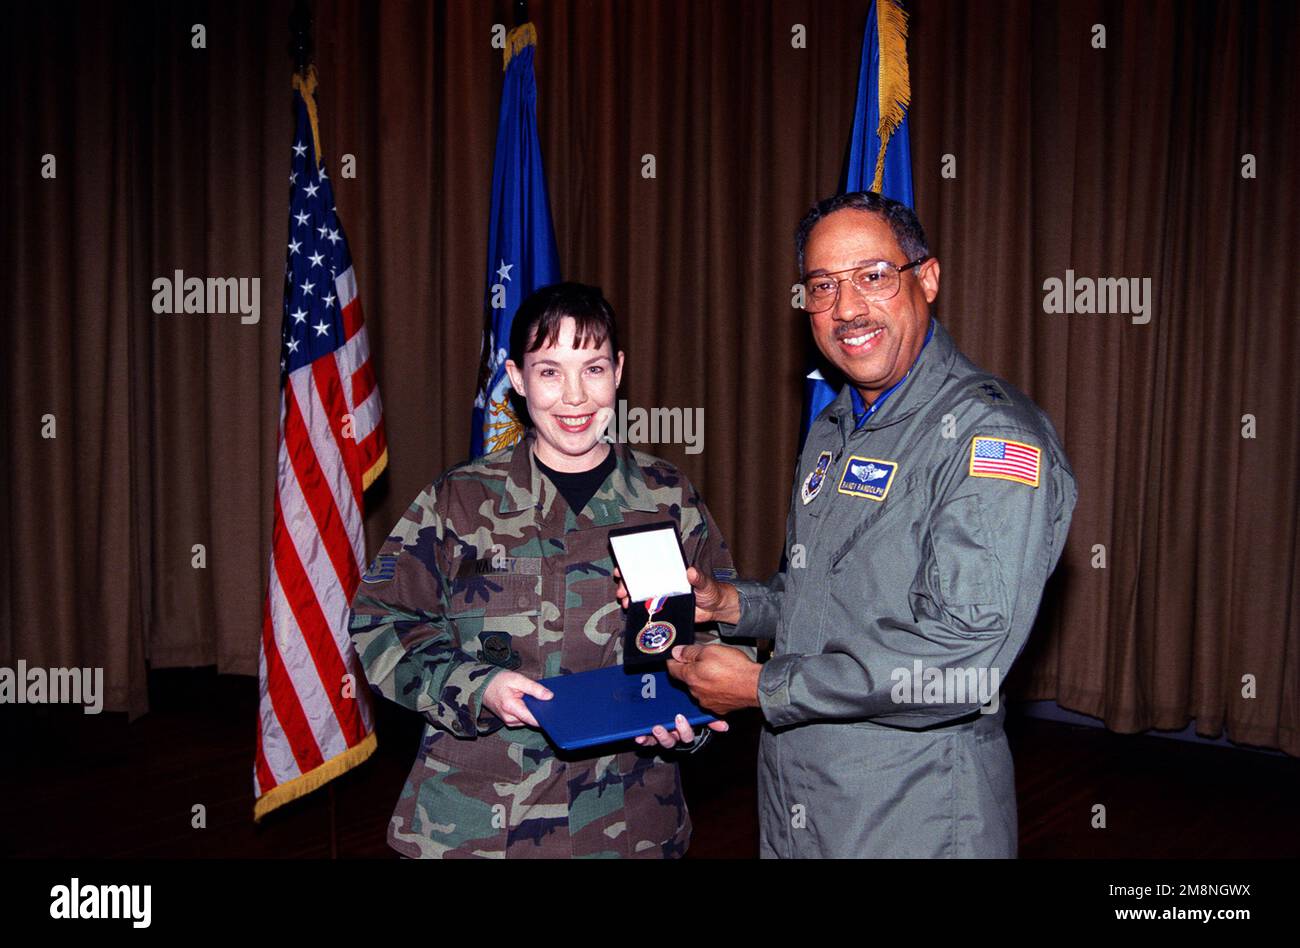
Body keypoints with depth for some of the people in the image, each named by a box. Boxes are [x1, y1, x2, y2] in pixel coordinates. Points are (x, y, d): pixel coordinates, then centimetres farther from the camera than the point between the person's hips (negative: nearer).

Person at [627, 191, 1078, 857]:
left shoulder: (993, 435, -19)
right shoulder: (831, 430, 9)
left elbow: (963, 657, -28)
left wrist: (762, 688, -20)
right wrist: (730, 603, 0)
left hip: (916, 822, -7)